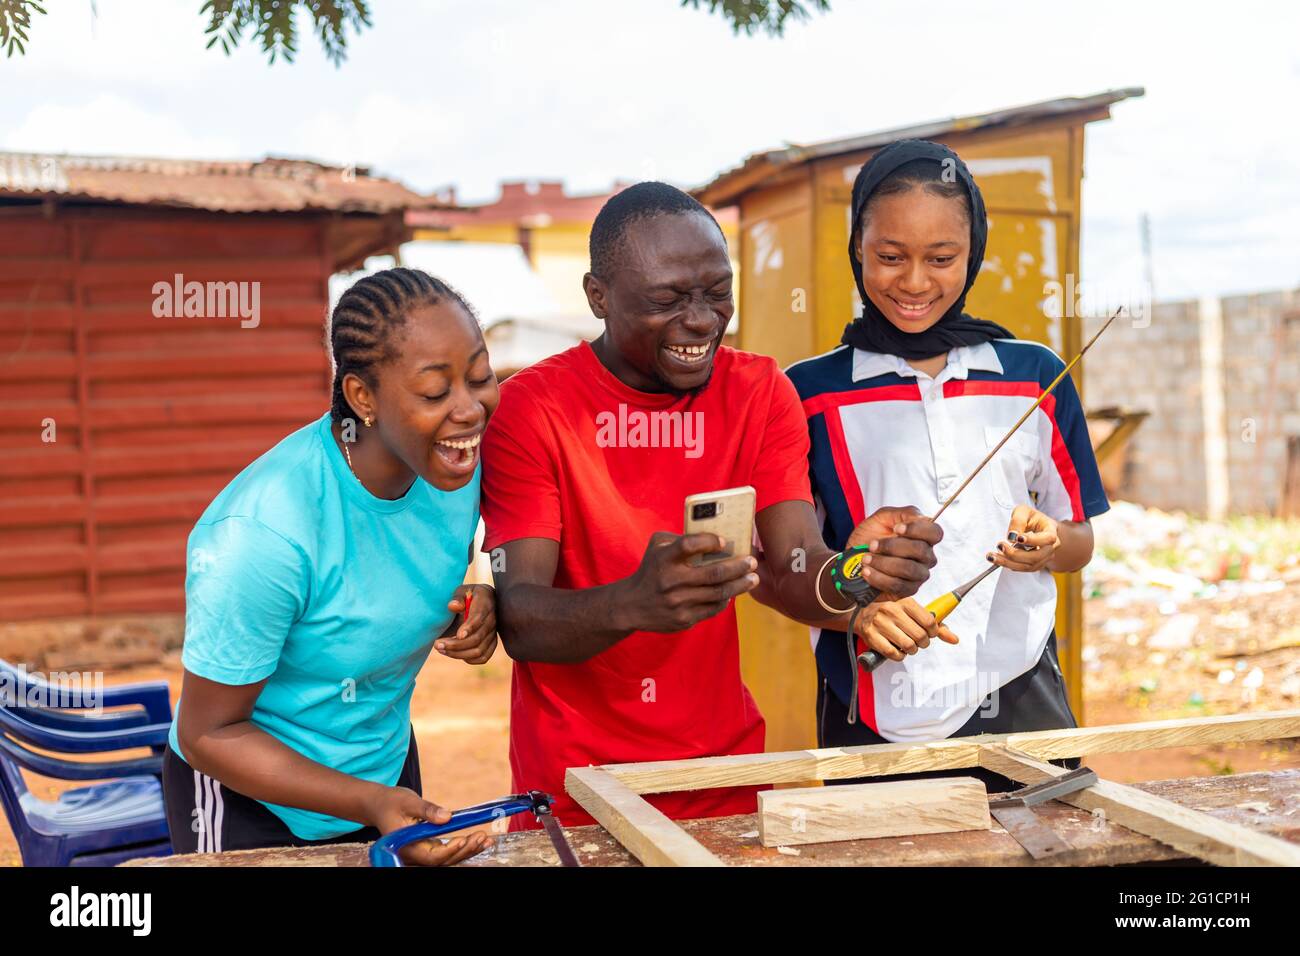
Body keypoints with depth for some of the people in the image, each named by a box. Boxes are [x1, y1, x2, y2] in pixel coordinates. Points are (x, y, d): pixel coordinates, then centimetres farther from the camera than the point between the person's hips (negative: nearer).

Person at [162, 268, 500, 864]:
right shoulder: (263, 529, -32)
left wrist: (472, 610, -16)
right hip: (253, 805, -5)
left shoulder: (454, 462, -14)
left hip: (389, 766, 6)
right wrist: (370, 805, -30)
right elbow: (209, 733, -22)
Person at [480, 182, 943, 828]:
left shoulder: (761, 393, -4)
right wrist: (633, 603, -42)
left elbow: (797, 574, -13)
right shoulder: (528, 407, -13)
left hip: (724, 773, 3)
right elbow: (518, 620, -22)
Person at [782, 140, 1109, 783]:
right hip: (874, 720, -2)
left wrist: (1049, 543, -11)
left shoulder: (1037, 377, 6)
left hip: (1019, 700, 2)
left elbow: (1080, 543, 12)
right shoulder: (810, 393, 0)